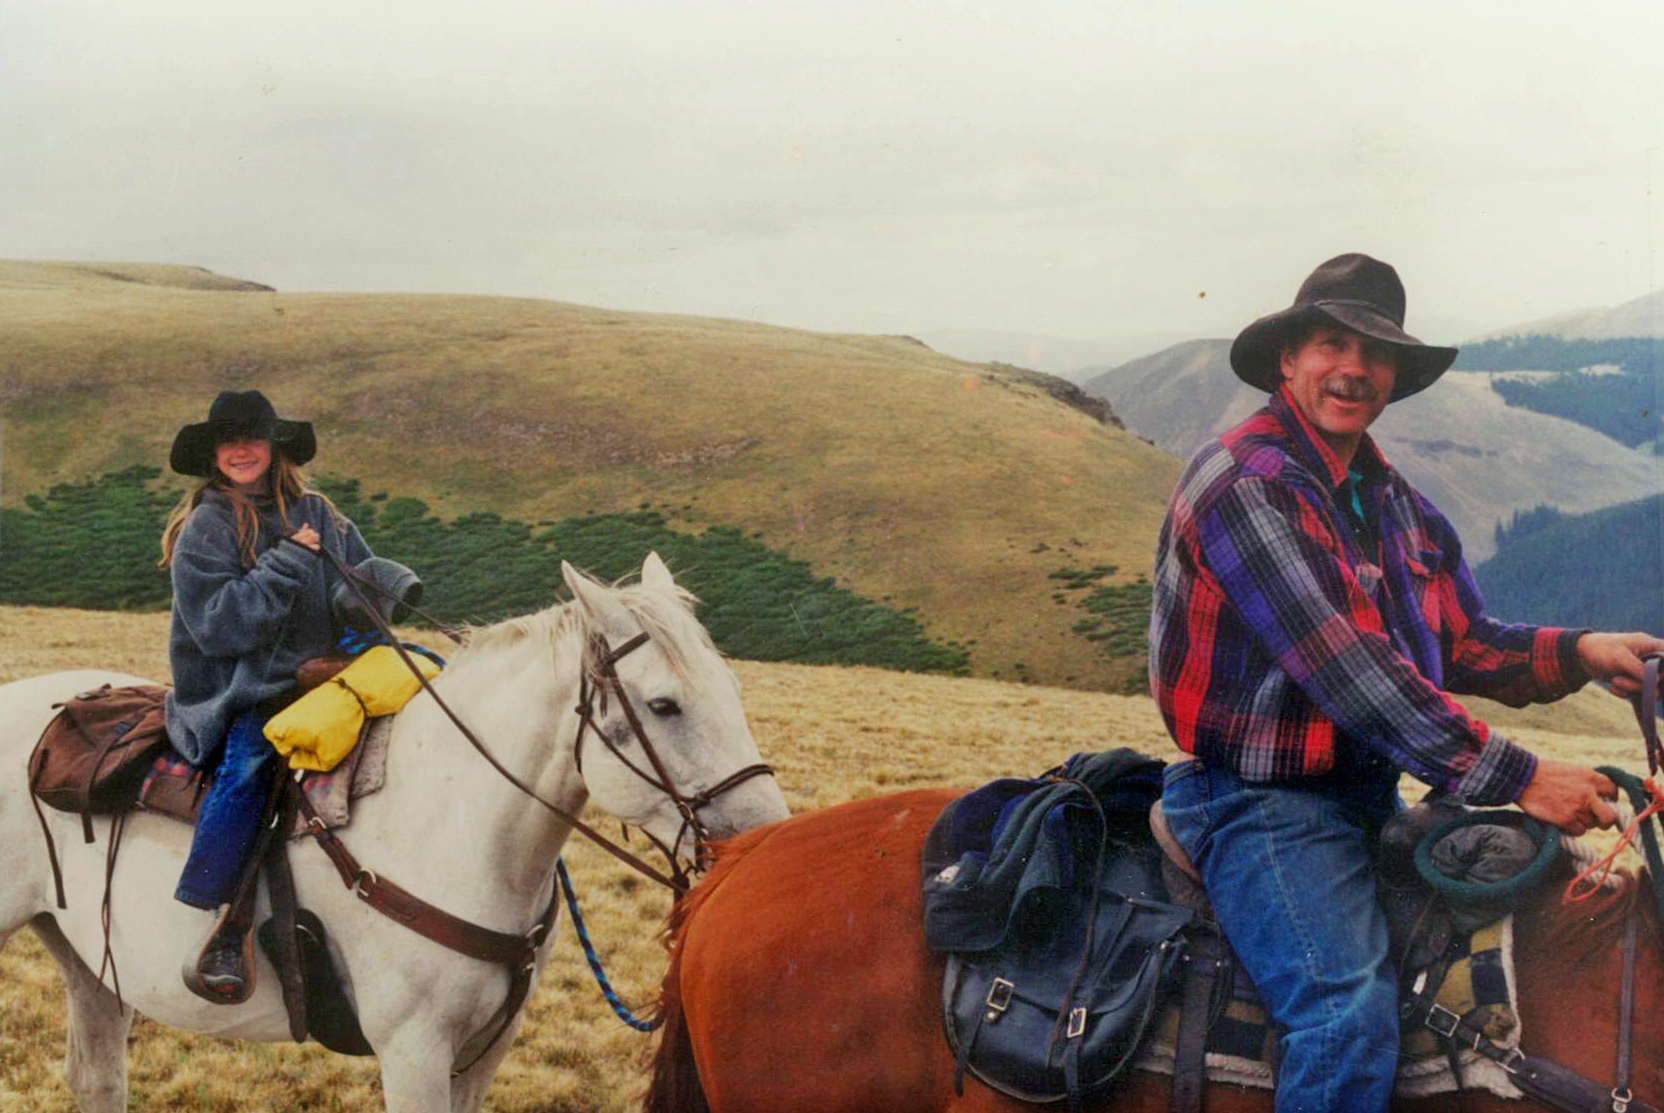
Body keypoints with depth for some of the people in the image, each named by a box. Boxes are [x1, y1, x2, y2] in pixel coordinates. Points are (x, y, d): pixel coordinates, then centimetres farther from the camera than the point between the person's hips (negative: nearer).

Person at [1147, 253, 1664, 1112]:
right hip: (1262, 801, -9)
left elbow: (1465, 646, 18)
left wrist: (1579, 654, -4)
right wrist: (1514, 777, -22)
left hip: (1370, 795, 9)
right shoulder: (1245, 482, -14)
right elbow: (1341, 666, -21)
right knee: (1353, 1014, -27)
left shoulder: (1399, 507, 15)